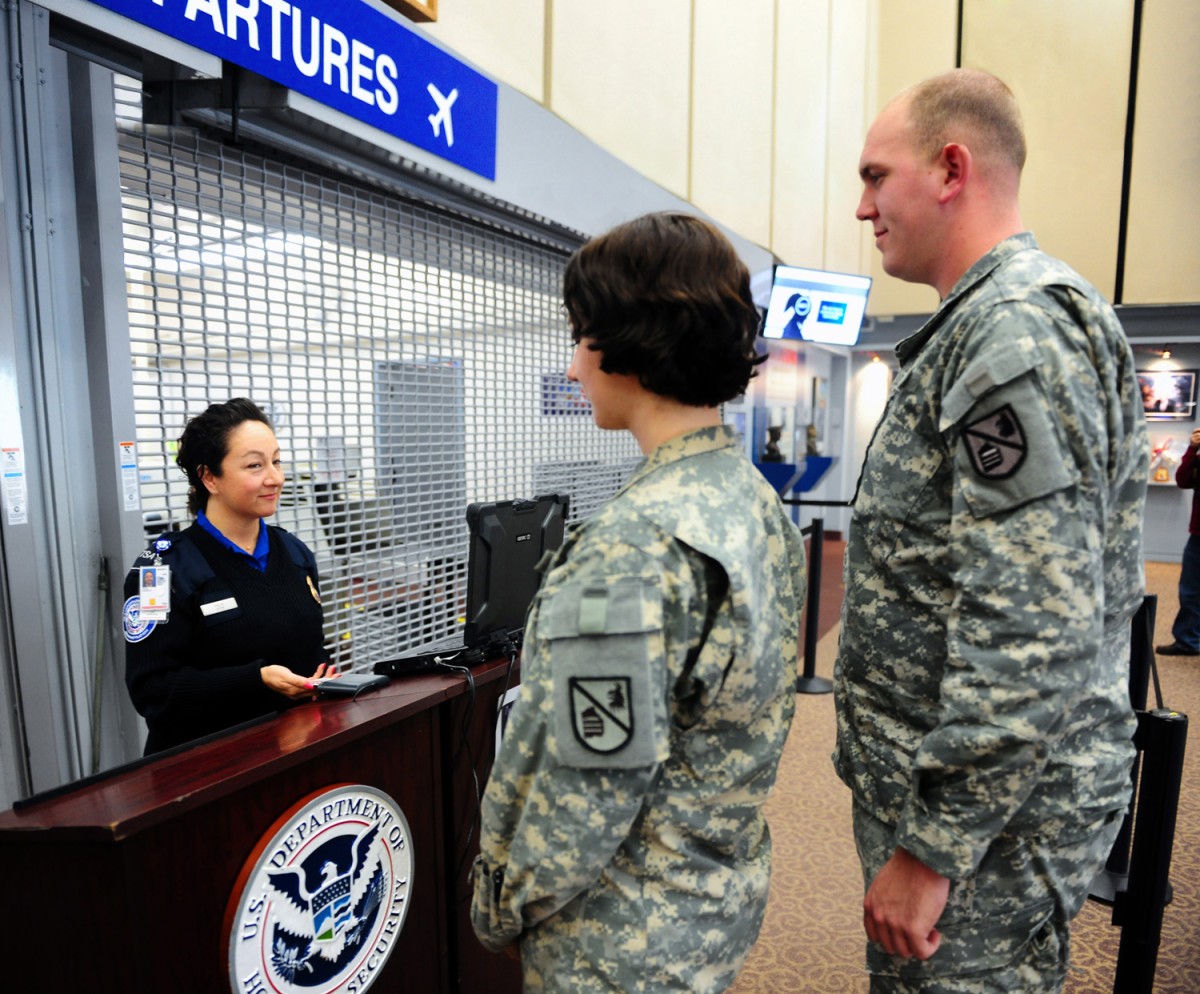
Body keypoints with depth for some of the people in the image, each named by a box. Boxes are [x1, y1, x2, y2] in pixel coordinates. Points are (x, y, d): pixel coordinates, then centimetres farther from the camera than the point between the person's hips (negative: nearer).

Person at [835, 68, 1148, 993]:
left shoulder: (1020, 330, -20)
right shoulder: (987, 323, 13)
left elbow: (1033, 633, -27)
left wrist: (931, 847, -20)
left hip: (992, 808, -10)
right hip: (936, 778, 10)